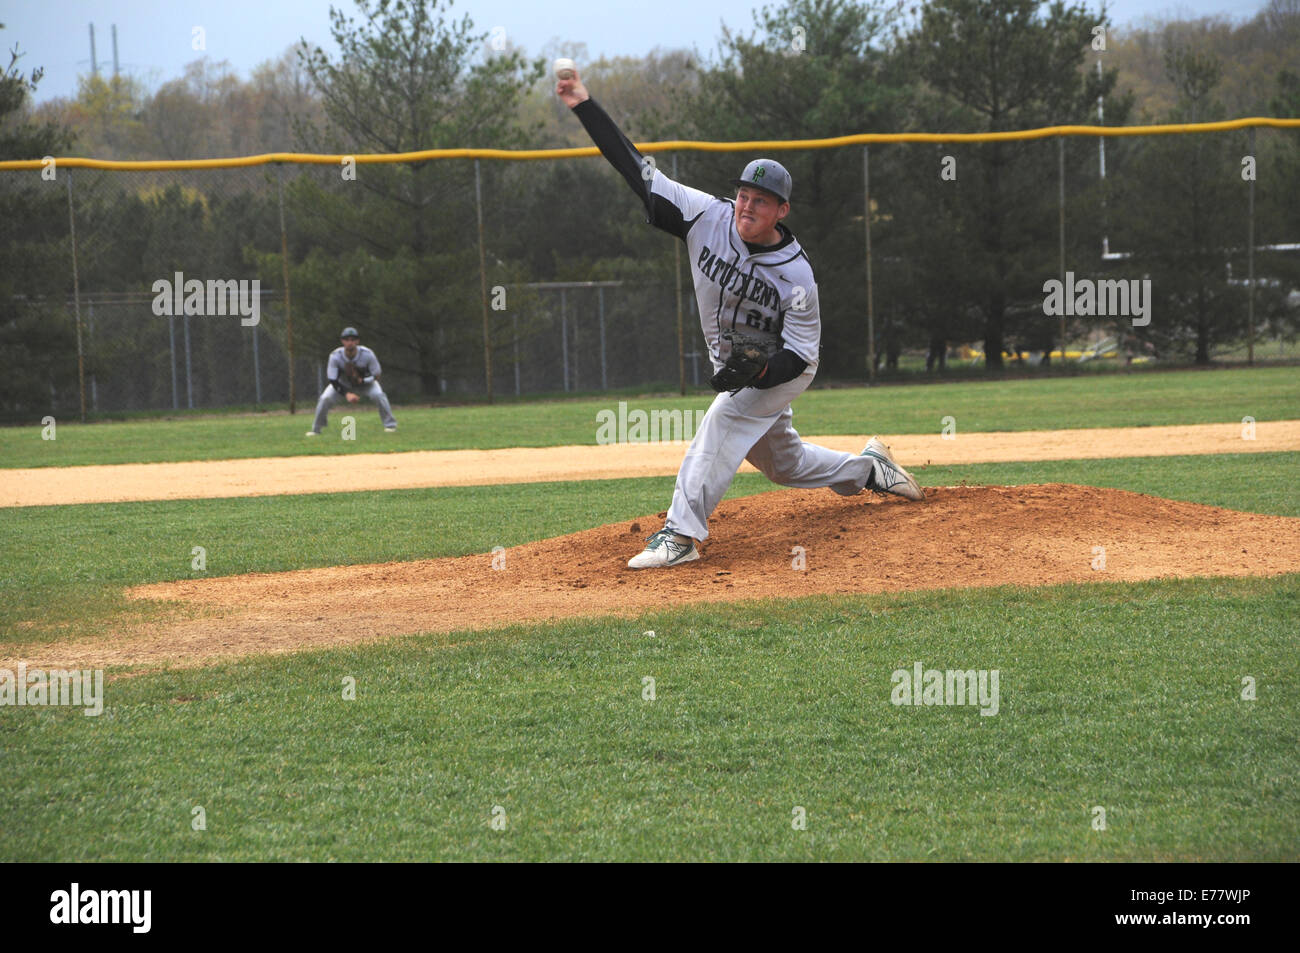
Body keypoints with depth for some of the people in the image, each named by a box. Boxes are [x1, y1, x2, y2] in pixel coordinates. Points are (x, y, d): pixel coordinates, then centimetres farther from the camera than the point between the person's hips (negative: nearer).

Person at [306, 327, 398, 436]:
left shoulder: (367, 354, -28)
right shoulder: (335, 356, -28)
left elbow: (376, 376, -20)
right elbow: (333, 380, -24)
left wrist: (361, 380, -39)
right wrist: (347, 394, -38)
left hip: (366, 382, -1)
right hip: (342, 384, 1)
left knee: (378, 395, -28)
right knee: (325, 399, -19)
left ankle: (390, 424, -11)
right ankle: (316, 429, 1)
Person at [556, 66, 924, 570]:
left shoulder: (795, 272, -26)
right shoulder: (708, 216, -17)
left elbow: (801, 353, -20)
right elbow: (638, 169, -19)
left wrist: (760, 370, -40)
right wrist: (585, 106, -27)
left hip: (781, 371, -6)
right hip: (735, 369, 6)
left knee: (721, 422, -28)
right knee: (783, 462, 19)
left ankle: (682, 533, -32)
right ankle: (870, 468, 43)